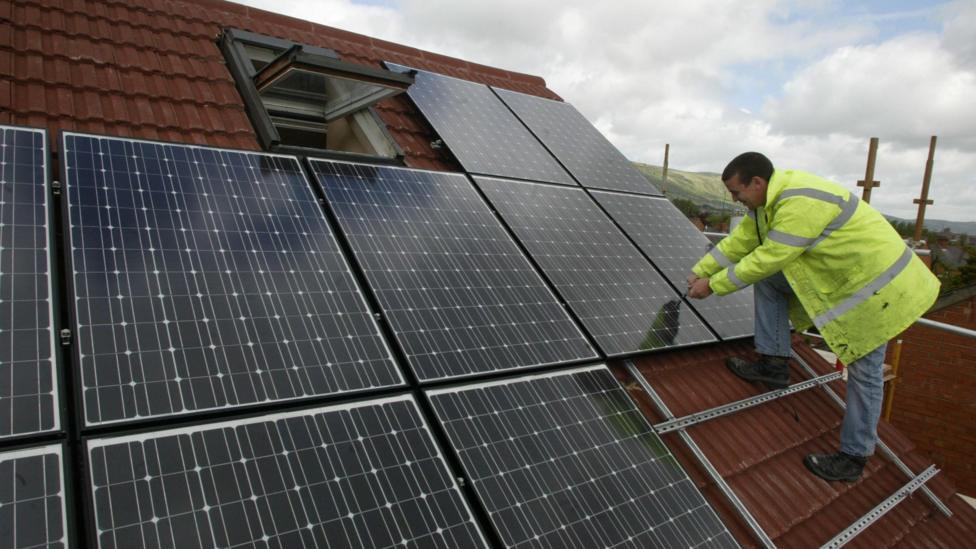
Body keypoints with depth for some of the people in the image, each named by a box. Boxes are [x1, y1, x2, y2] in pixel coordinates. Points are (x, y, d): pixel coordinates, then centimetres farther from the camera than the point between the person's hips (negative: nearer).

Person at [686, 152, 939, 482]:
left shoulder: (800, 203, -31)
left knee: (864, 370, -2)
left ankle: (854, 457, 11)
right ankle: (774, 364, 11)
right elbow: (741, 240, 7)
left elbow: (765, 259, -27)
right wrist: (701, 271, 4)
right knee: (768, 280, 4)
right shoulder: (771, 197, 0)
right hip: (839, 272, 10)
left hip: (876, 280, -9)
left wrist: (713, 285, -17)